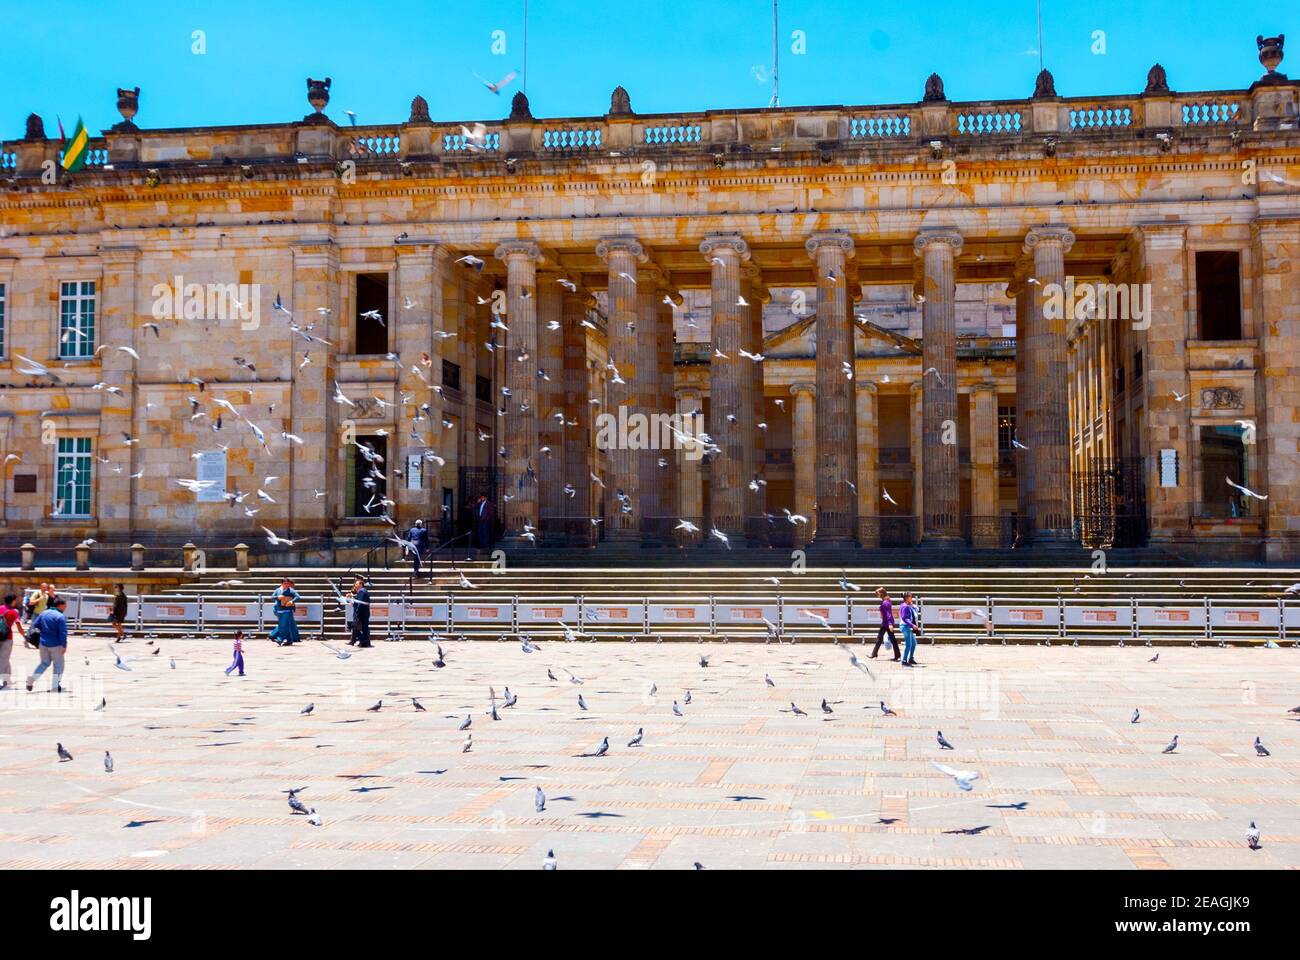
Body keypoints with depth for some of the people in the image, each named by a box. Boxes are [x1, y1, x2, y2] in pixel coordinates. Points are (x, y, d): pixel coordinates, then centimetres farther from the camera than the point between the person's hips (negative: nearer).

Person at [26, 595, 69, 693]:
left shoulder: (44, 613, 5)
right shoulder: (61, 617, -17)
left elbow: (35, 625, 11)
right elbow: (63, 633, -21)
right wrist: (64, 646, -15)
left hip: (43, 643, 6)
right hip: (55, 645, -6)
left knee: (44, 663, 23)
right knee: (58, 665, 8)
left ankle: (31, 678, 6)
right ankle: (55, 687, 7)